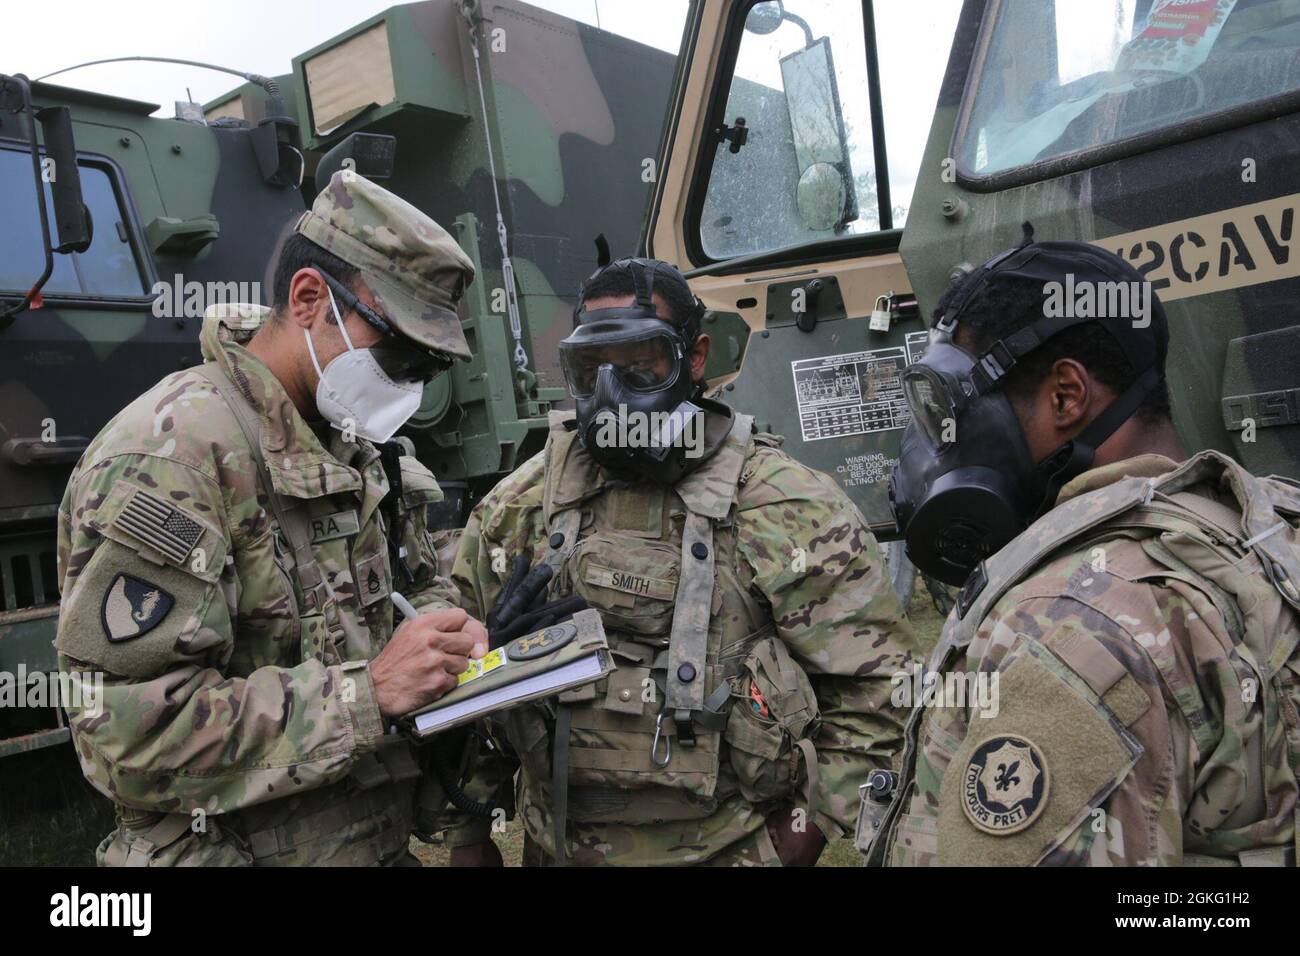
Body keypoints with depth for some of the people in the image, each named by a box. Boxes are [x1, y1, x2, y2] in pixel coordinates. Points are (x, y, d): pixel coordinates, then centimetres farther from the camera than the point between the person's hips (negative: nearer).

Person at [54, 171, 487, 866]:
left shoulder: (354, 450, 7)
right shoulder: (166, 453, -21)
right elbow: (127, 738, -26)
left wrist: (443, 640, -4)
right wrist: (370, 692, -28)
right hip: (240, 847, -8)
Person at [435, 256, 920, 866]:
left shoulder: (784, 508, -12)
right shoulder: (516, 510, -1)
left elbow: (876, 683, -9)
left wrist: (807, 827, -10)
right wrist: (468, 835, 6)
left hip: (732, 850, -3)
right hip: (556, 848, 3)